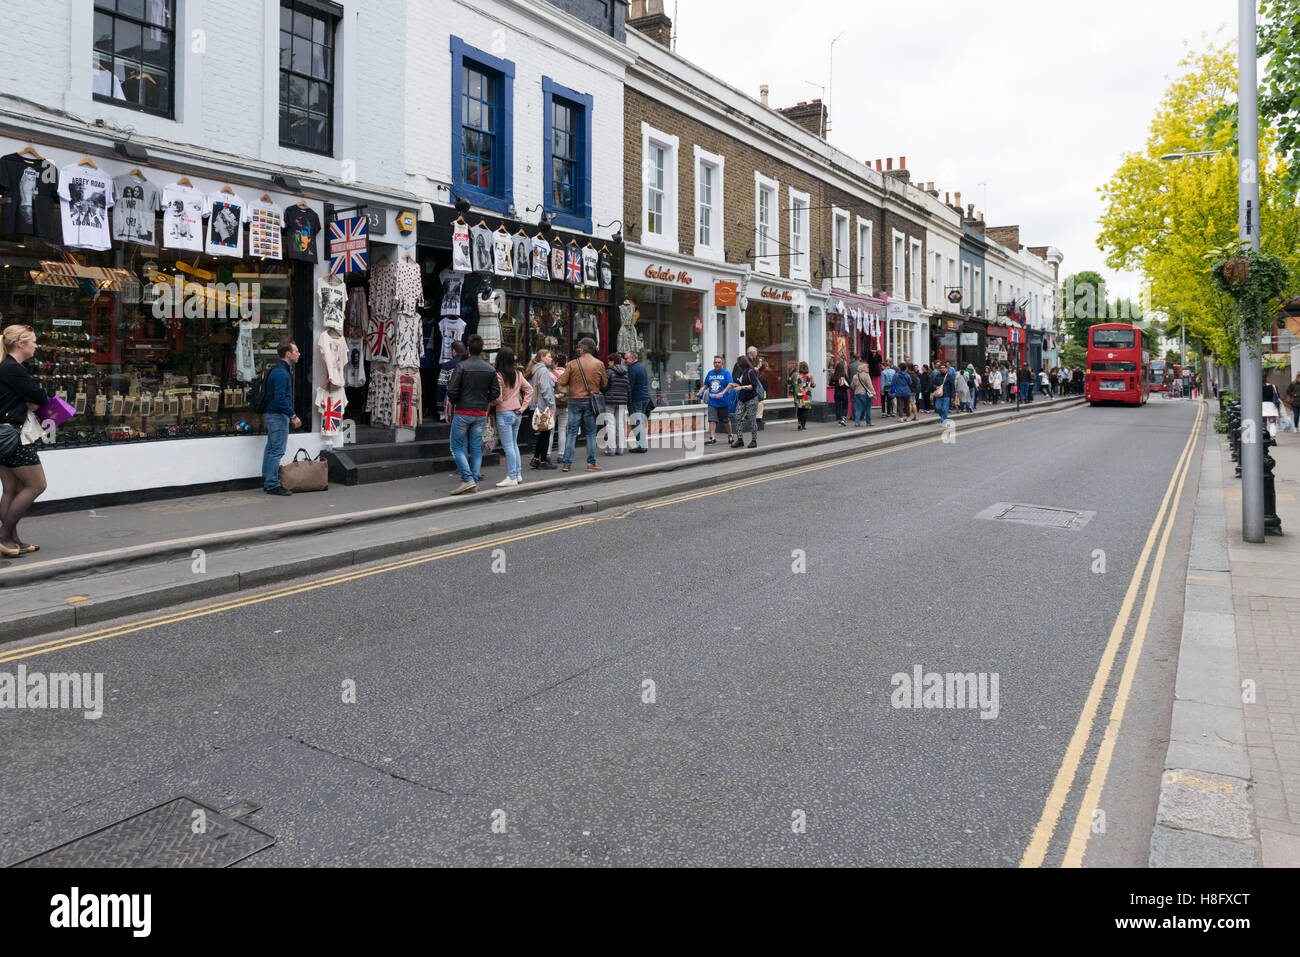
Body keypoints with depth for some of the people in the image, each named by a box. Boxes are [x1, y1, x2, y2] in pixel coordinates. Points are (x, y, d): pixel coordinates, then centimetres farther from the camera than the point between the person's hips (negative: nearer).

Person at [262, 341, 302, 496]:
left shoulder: (281, 371, 16)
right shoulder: (281, 373, -17)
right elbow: (280, 398, -24)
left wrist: (290, 416, 21)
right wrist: (293, 416, -20)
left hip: (272, 415, 11)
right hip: (278, 415, -11)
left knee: (270, 449, 15)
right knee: (277, 451, -8)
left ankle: (267, 481, 22)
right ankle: (273, 485, -5)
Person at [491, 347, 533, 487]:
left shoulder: (499, 375, -15)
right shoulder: (518, 374, 6)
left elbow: (498, 398, -18)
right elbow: (529, 390, 9)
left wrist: (491, 403, 2)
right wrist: (522, 407, 7)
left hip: (504, 414, -7)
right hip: (517, 414, 7)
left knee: (508, 447, -3)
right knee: (514, 444, 17)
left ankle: (511, 477, -1)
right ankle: (518, 474, 20)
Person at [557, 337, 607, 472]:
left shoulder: (572, 364, -5)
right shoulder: (599, 364, -1)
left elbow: (562, 382, -6)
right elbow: (604, 385, 5)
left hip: (575, 401, 0)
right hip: (591, 401, 1)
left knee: (571, 433, 5)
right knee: (591, 433, 7)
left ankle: (567, 463, 4)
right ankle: (591, 463, 7)